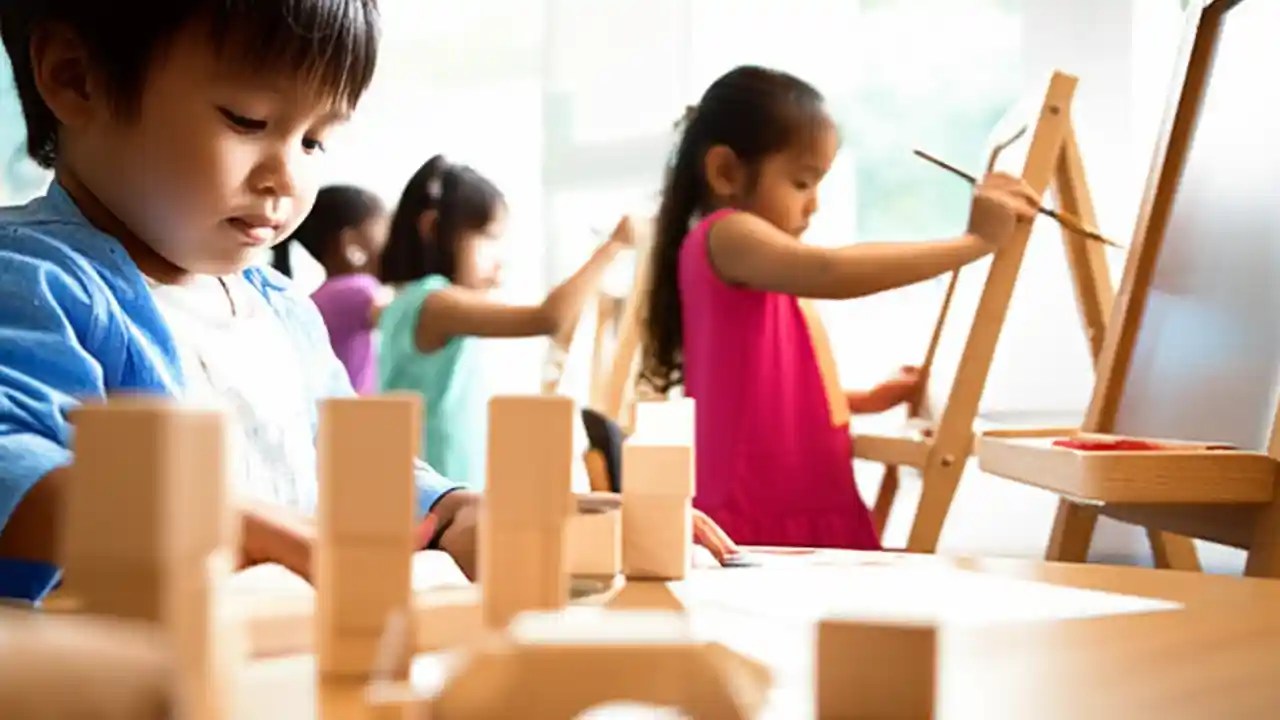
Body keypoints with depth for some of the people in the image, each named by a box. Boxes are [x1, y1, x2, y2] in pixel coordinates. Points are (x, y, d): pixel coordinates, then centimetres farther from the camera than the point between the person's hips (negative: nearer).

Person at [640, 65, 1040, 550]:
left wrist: (866, 400, 19)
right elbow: (829, 273, -29)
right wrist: (972, 241, -26)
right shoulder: (723, 237, -9)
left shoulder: (760, 267, 20)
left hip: (810, 522, 9)